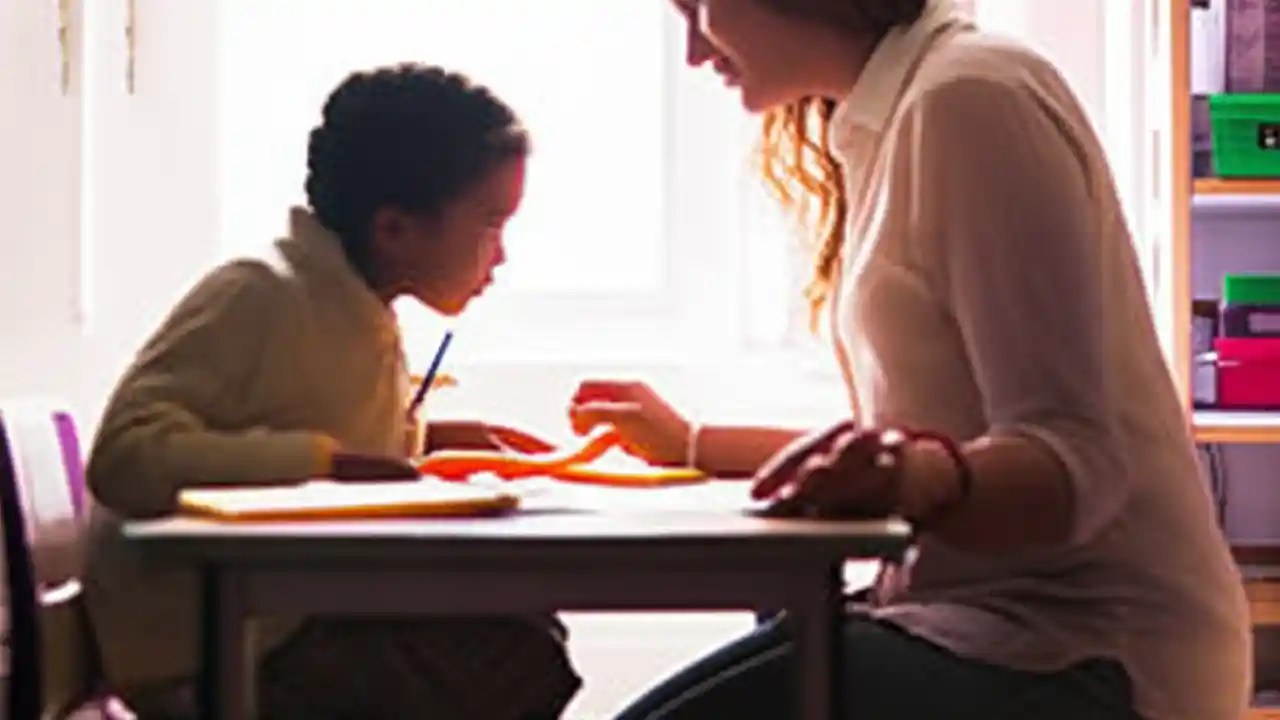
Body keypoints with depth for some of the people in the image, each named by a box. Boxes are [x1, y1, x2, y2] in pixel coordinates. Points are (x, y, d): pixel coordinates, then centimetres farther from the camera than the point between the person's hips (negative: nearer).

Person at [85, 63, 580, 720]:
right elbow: (124, 457, -26)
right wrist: (326, 461, -30)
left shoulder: (364, 315, 11)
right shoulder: (256, 298, -17)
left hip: (294, 615, 9)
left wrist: (426, 439, 6)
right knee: (516, 665, -19)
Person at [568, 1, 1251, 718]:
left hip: (1080, 653, -9)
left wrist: (923, 479, -40)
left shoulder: (973, 97, -14)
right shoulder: (886, 127, 15)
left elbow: (1075, 462, -20)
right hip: (977, 617, 9)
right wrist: (693, 445, 32)